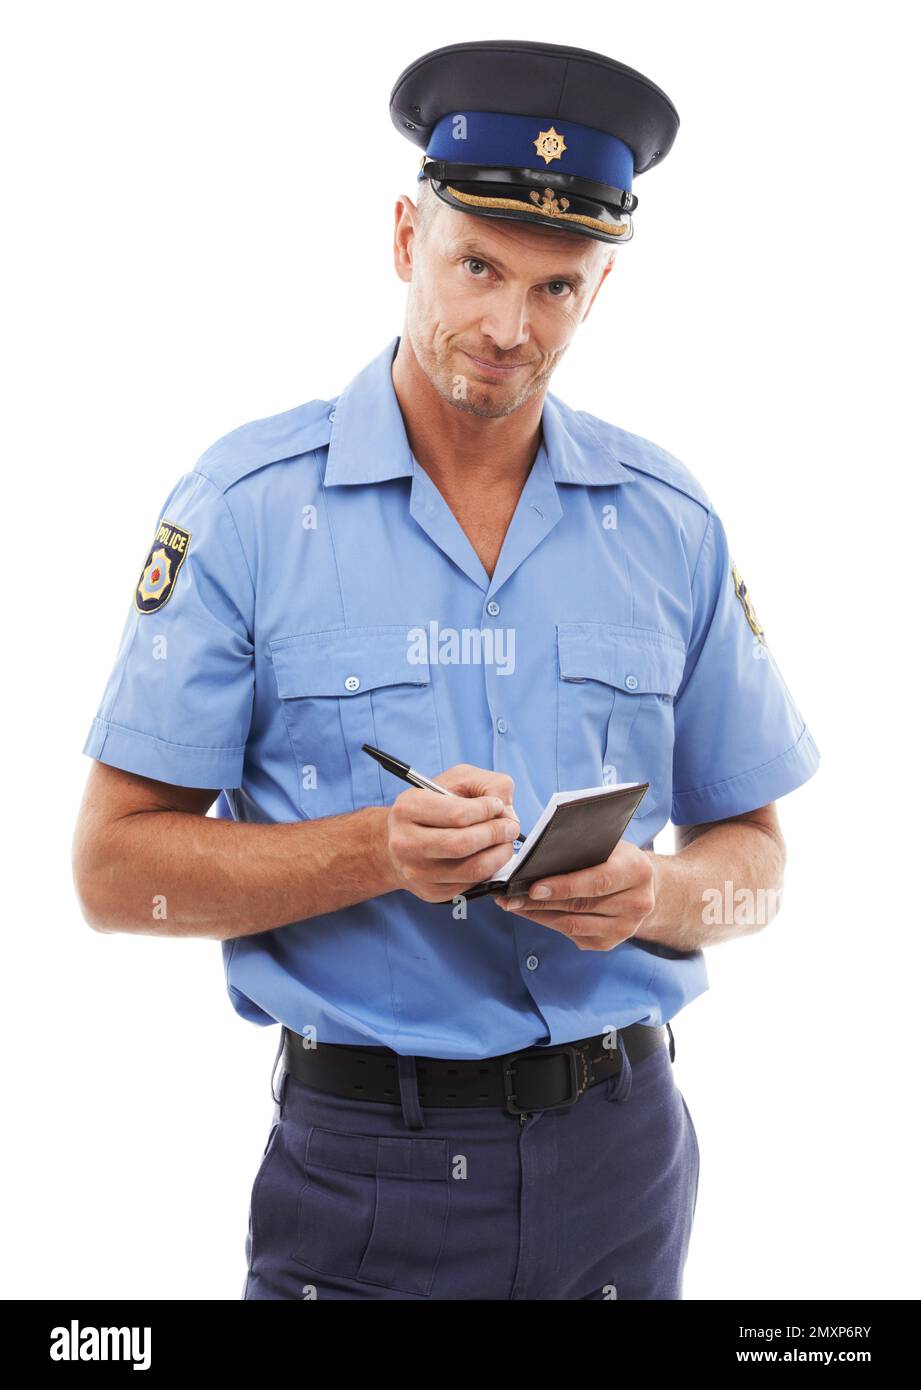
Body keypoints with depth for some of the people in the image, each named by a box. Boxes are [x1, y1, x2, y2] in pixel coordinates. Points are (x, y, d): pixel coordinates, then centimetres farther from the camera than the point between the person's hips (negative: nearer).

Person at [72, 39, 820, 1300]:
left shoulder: (672, 524, 1)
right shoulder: (248, 507, -8)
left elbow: (753, 860, 8)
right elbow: (117, 867, -8)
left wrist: (651, 895, -14)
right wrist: (379, 852, -22)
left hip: (619, 1156, 3)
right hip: (363, 1163, -3)